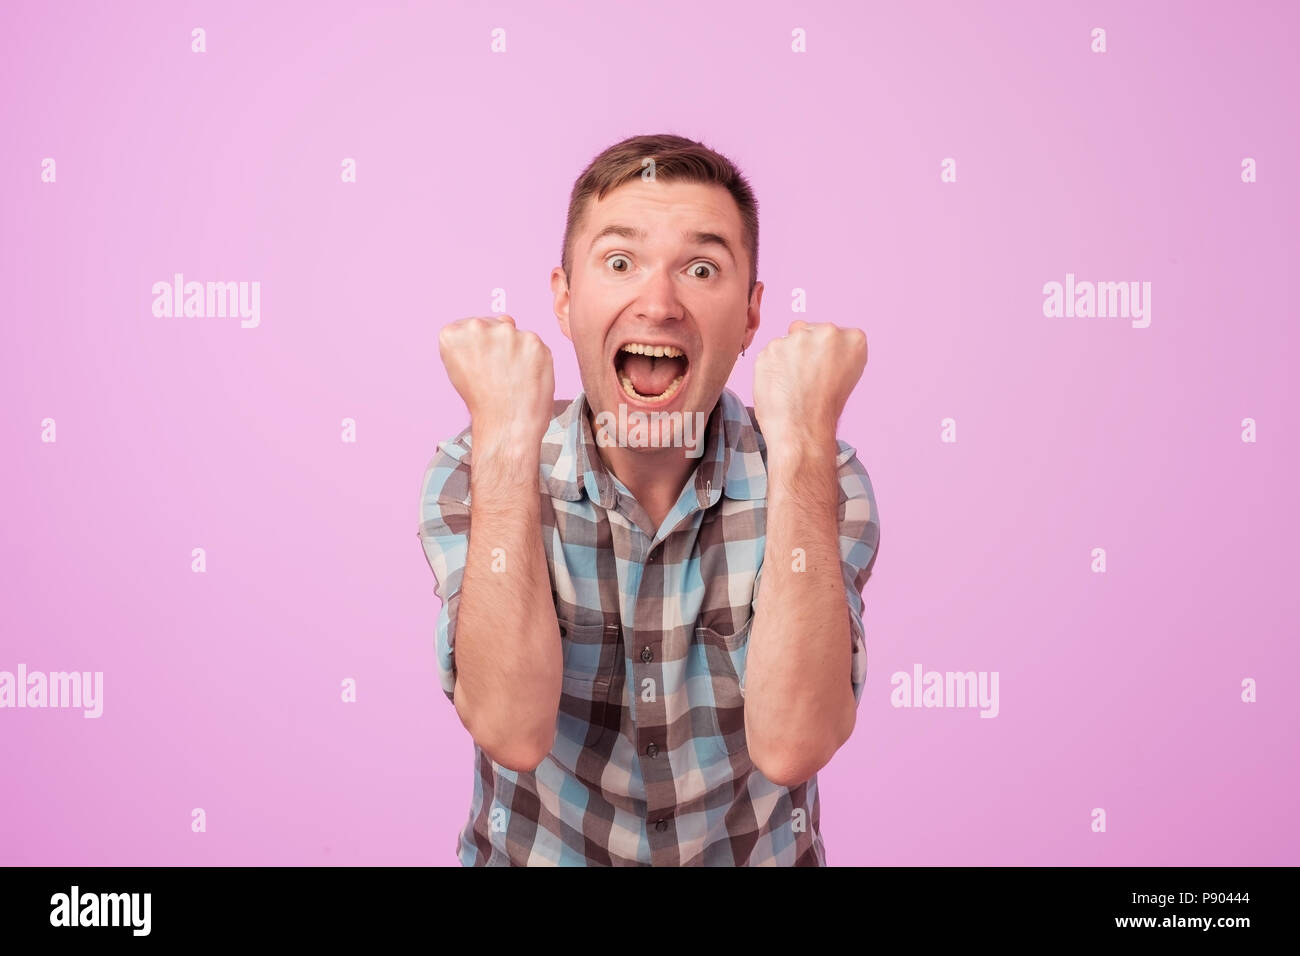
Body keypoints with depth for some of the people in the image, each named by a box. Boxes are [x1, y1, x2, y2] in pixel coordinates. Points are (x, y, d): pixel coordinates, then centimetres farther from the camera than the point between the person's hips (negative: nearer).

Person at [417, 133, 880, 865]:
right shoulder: (473, 473, -9)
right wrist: (505, 436, -24)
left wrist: (804, 440, -25)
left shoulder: (823, 480, -10)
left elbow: (791, 744, -23)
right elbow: (512, 729, -22)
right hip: (537, 849, 1)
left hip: (755, 853, 0)